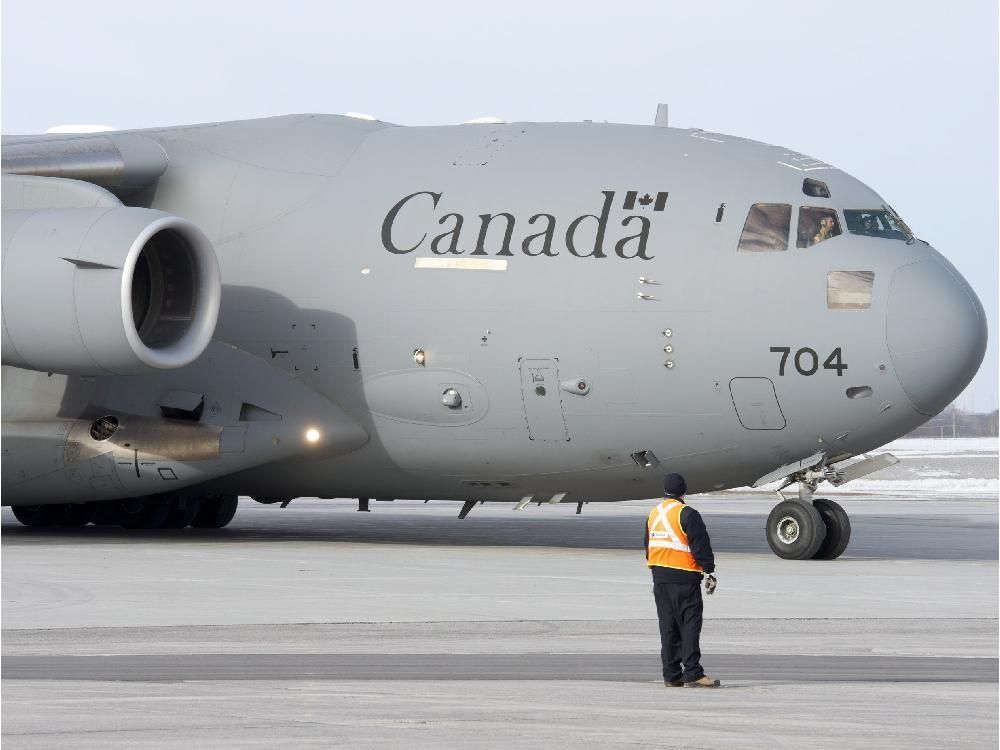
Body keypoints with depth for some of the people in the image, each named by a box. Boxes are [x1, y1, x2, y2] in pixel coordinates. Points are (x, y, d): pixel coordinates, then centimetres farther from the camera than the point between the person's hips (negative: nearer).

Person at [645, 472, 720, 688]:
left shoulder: (653, 515, 13)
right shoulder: (687, 515, -11)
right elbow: (701, 546, -13)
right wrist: (709, 572, -7)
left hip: (659, 579, 7)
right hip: (684, 579, -7)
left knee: (668, 628, 10)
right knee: (690, 625, -6)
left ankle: (671, 675, 10)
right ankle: (692, 674, -12)